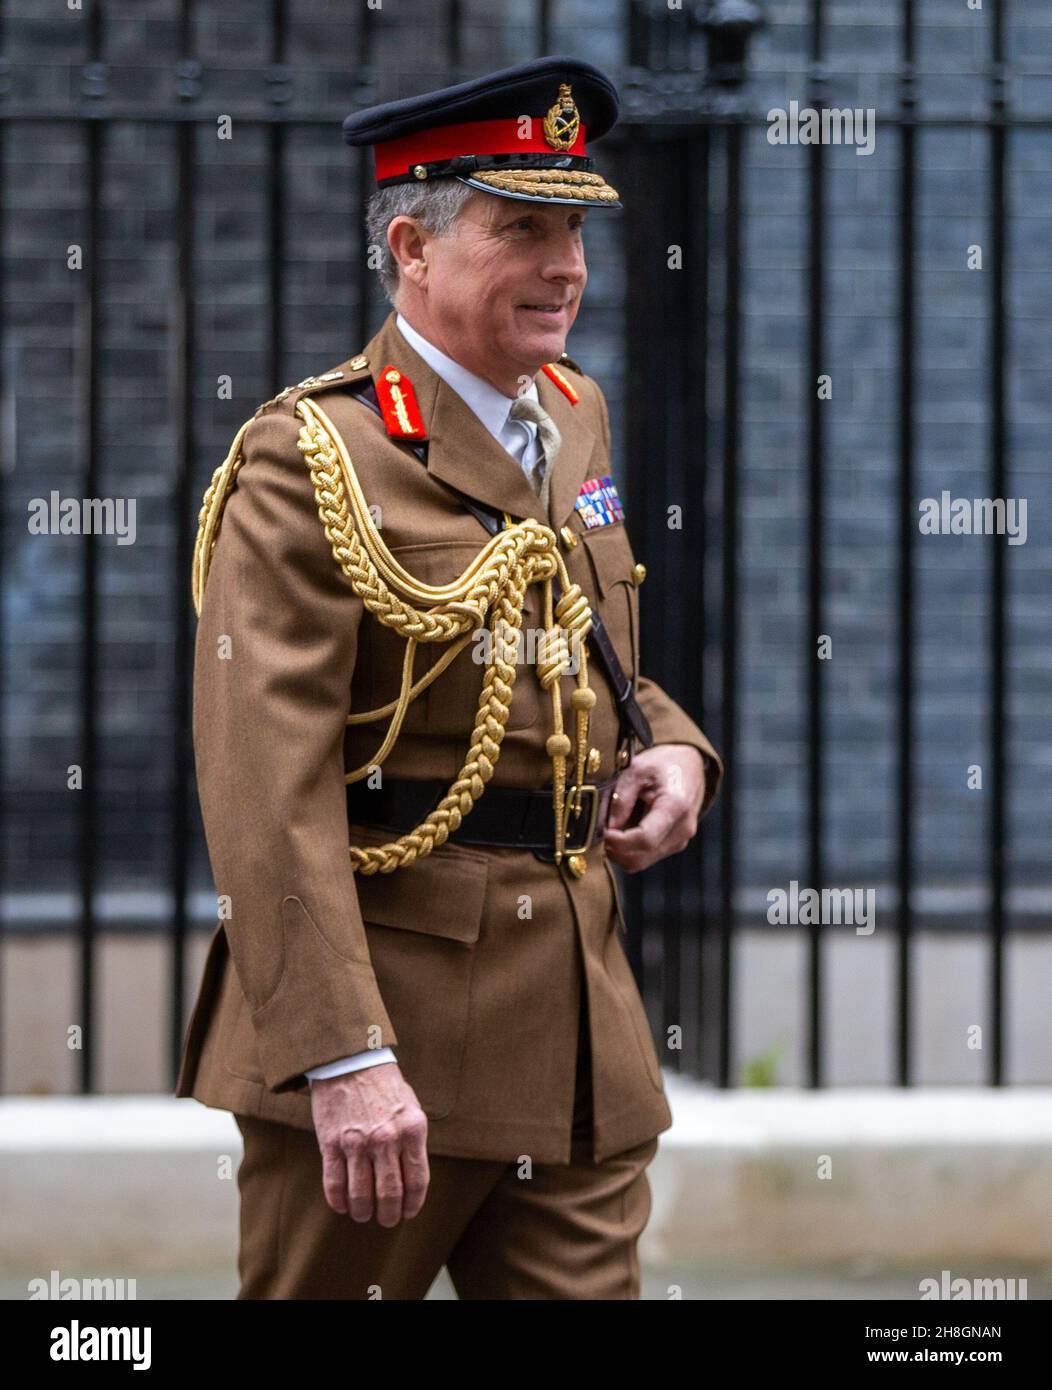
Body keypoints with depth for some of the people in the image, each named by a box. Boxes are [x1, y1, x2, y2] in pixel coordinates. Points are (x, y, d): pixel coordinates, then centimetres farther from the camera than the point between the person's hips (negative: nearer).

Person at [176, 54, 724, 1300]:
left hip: (579, 1019, 7)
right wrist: (344, 1058, -26)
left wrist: (669, 748, 5)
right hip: (381, 1025, -7)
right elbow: (270, 793, -19)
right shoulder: (309, 461, -12)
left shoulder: (574, 418, 13)